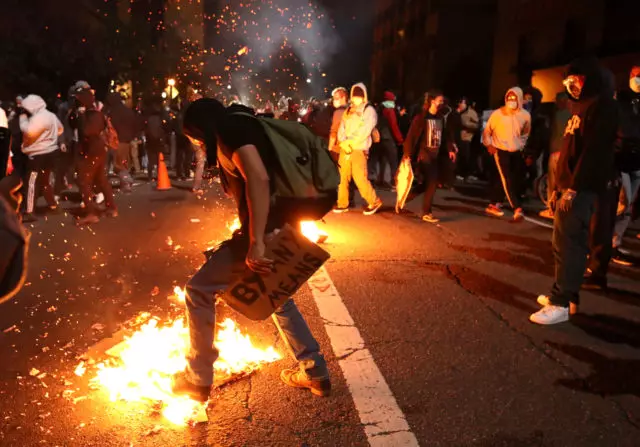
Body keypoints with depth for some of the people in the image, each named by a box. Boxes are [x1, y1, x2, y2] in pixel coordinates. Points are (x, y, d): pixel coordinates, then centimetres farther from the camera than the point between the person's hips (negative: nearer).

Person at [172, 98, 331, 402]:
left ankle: (197, 379, 15)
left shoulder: (232, 130, -9)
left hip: (269, 232, -10)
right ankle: (315, 372, 33)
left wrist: (256, 242, -29)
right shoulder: (244, 130, 22)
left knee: (199, 291, 3)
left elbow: (258, 179, -25)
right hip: (282, 230, 10)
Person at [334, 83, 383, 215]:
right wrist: (344, 144, -10)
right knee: (344, 177, 8)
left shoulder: (369, 110, -4)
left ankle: (374, 202, 11)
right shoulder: (348, 111, 14)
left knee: (360, 179, -7)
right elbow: (341, 129, 7)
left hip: (359, 150, -6)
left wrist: (349, 142, -13)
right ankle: (343, 204, 18)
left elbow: (363, 133, -13)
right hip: (345, 149, 6)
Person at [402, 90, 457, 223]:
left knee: (431, 183, 6)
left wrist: (450, 149, 8)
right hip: (424, 154, -7)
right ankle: (426, 213, 6)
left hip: (435, 155, 7)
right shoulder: (421, 117, -10)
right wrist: (407, 154, -19)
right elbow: (411, 136, -13)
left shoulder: (440, 118, 12)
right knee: (431, 183, -7)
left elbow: (445, 135, 19)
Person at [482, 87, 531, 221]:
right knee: (507, 180, -13)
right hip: (500, 151, -4)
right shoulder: (498, 113, -8)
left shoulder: (525, 115, 0)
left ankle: (494, 204, 21)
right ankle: (517, 208, -13)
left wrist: (521, 145, 11)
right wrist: (488, 145, -6)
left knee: (508, 180, 8)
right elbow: (487, 131, 2)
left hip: (516, 153, 4)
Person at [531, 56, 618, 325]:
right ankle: (566, 295, 19)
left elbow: (594, 150, -19)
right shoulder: (583, 106, 20)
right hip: (572, 185, 10)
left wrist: (574, 187, -22)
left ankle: (561, 303, -7)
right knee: (570, 241, 12)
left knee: (567, 242, -11)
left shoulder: (603, 106, -10)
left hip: (581, 187, -10)